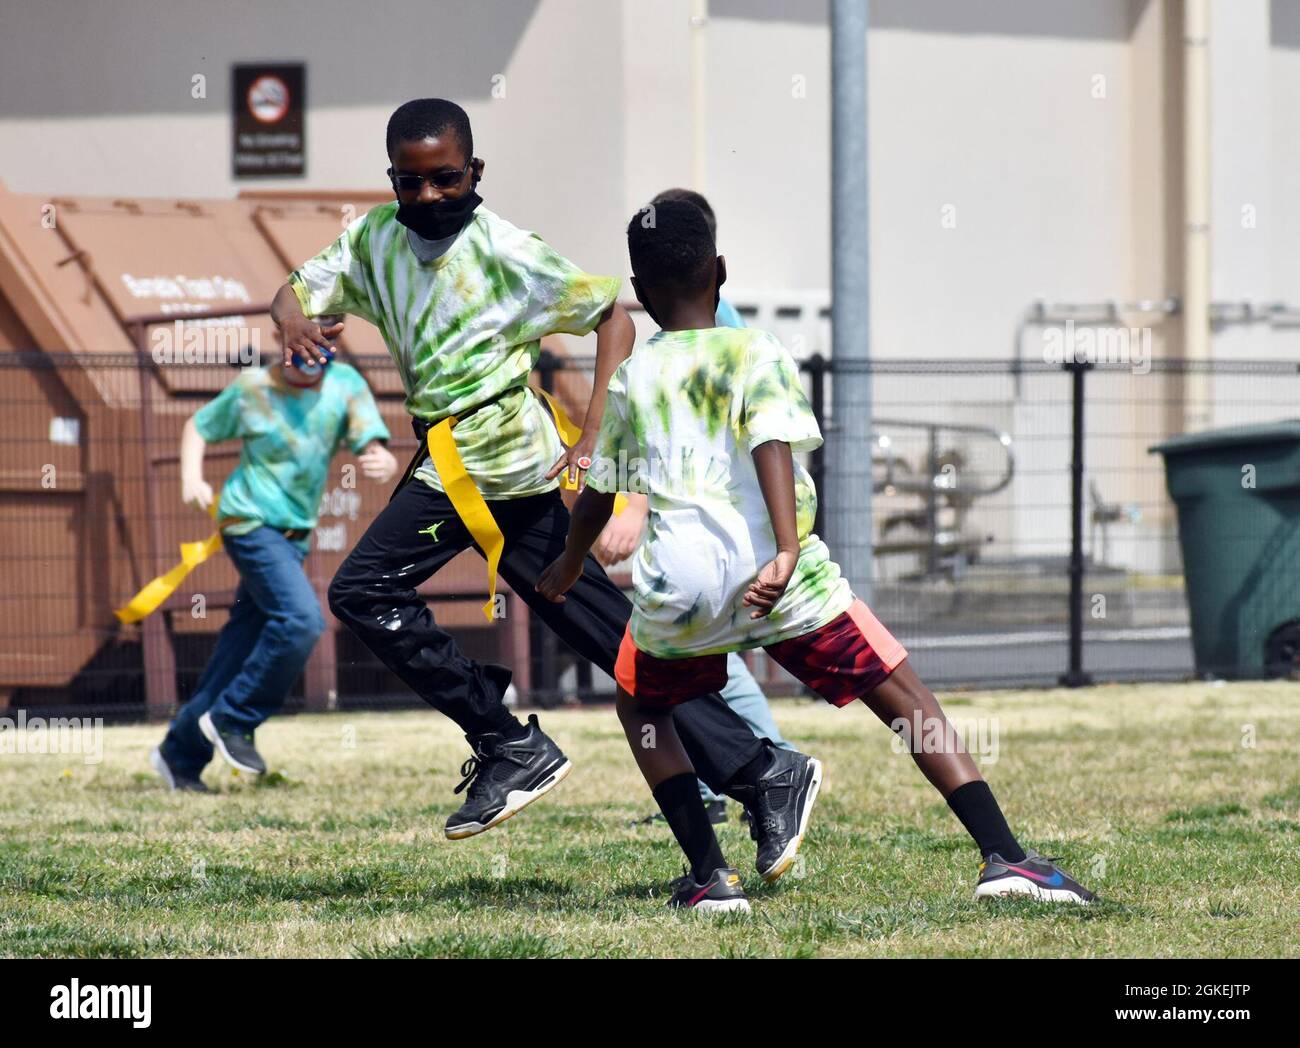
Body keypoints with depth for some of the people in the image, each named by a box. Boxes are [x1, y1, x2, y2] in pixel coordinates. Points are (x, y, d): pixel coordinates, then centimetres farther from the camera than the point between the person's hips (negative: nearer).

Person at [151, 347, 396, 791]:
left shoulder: (346, 385, -2)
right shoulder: (251, 388, -6)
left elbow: (372, 443, -11)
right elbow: (199, 426, 10)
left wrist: (382, 463, -35)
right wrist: (191, 479, -8)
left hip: (295, 535, 4)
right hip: (251, 522, -4)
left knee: (242, 646, 7)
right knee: (301, 619, -24)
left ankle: (180, 752, 17)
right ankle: (232, 720, -12)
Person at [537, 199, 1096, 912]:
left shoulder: (631, 378, 16)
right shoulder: (757, 353, 8)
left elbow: (598, 495, 27)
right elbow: (772, 445, -11)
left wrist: (568, 567, 46)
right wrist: (787, 553, -23)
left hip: (680, 587, 1)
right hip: (786, 583, -1)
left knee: (640, 705, 28)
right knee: (907, 701, 8)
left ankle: (708, 874, 15)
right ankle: (1003, 857, -5)